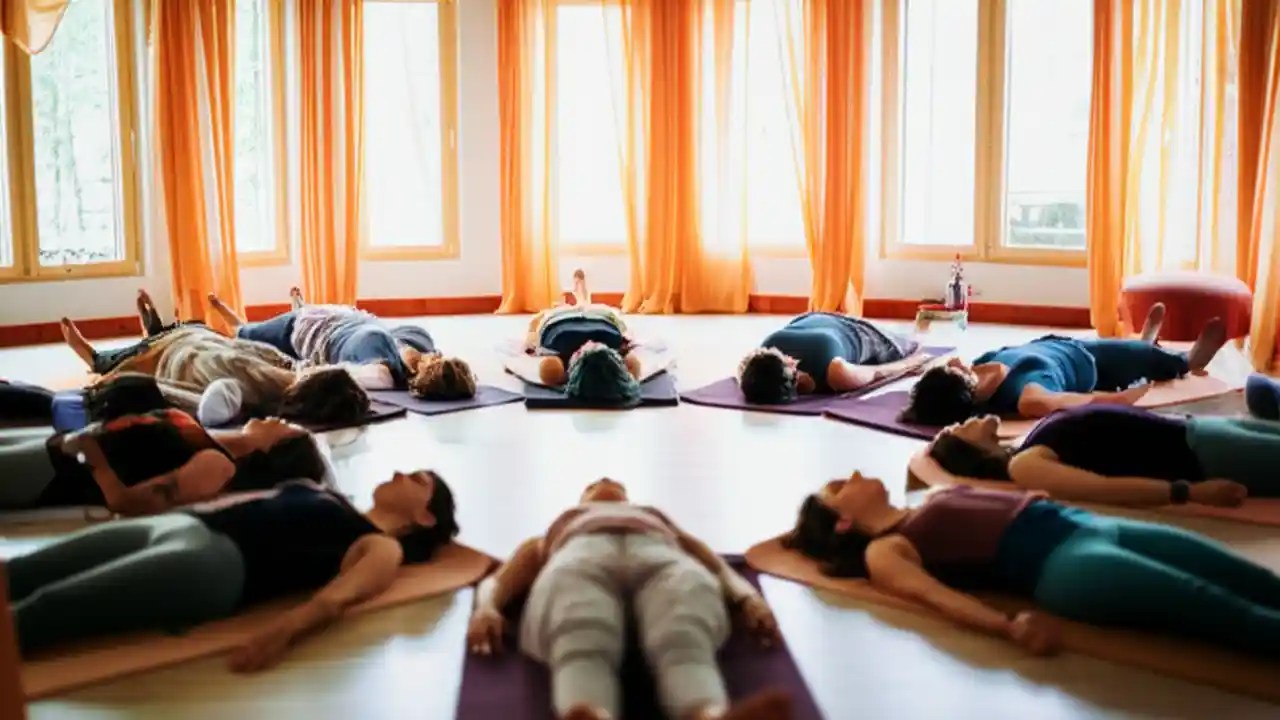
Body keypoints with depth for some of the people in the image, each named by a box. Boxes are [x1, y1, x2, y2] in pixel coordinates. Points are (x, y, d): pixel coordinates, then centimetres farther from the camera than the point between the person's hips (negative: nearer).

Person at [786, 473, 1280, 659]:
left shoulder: (929, 506, 29)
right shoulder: (883, 552, 5)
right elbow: (934, 594, -13)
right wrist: (1009, 626, -33)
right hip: (1061, 563, -8)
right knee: (1222, 609, -24)